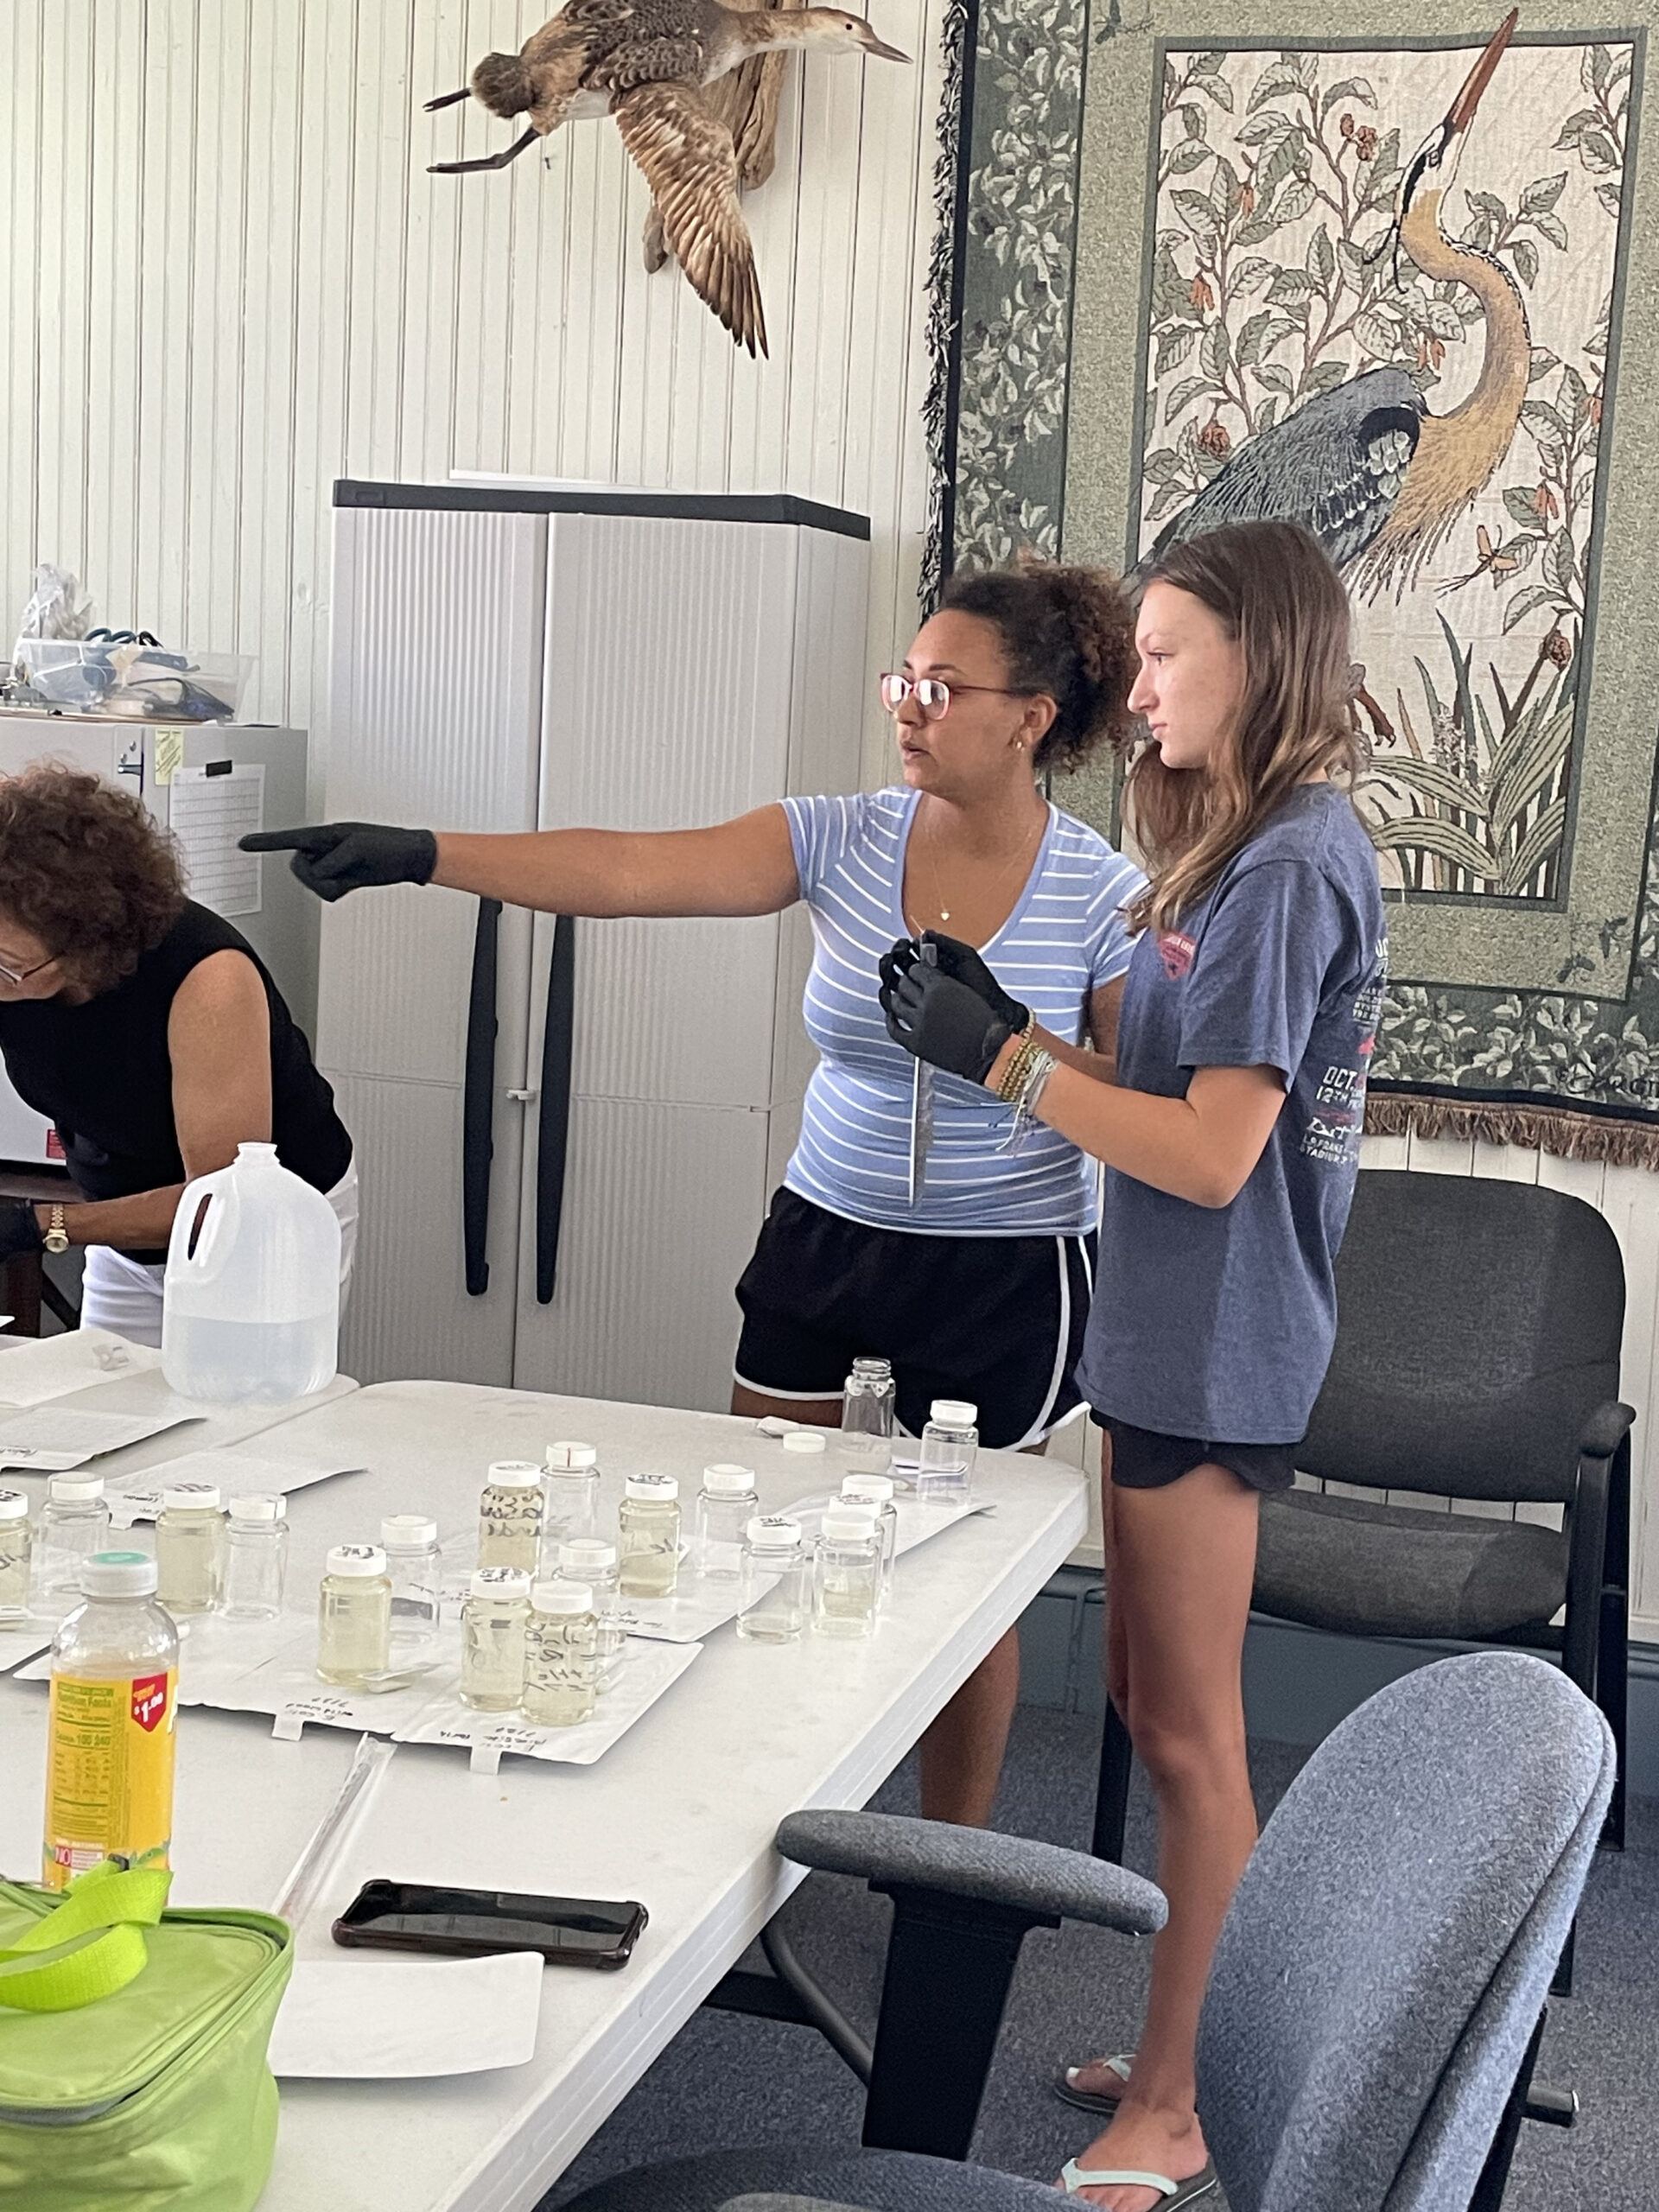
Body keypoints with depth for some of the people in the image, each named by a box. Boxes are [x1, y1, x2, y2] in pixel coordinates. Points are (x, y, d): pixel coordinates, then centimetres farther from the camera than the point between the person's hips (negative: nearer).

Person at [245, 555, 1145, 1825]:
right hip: (824, 1238, 4)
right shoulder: (845, 841, -4)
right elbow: (628, 871, -14)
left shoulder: (1105, 898, -10)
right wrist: (419, 854, -24)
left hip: (1005, 1273, -3)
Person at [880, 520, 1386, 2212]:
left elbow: (1213, 1153, -23)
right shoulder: (1266, 847, 13)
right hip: (1174, 1336, 10)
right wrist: (993, 1032, 5)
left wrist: (999, 1058, -18)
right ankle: (1189, 2056, 32)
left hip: (1210, 1353, -10)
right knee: (1151, 1699, 18)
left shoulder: (1290, 865, -18)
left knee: (1187, 1733, 1)